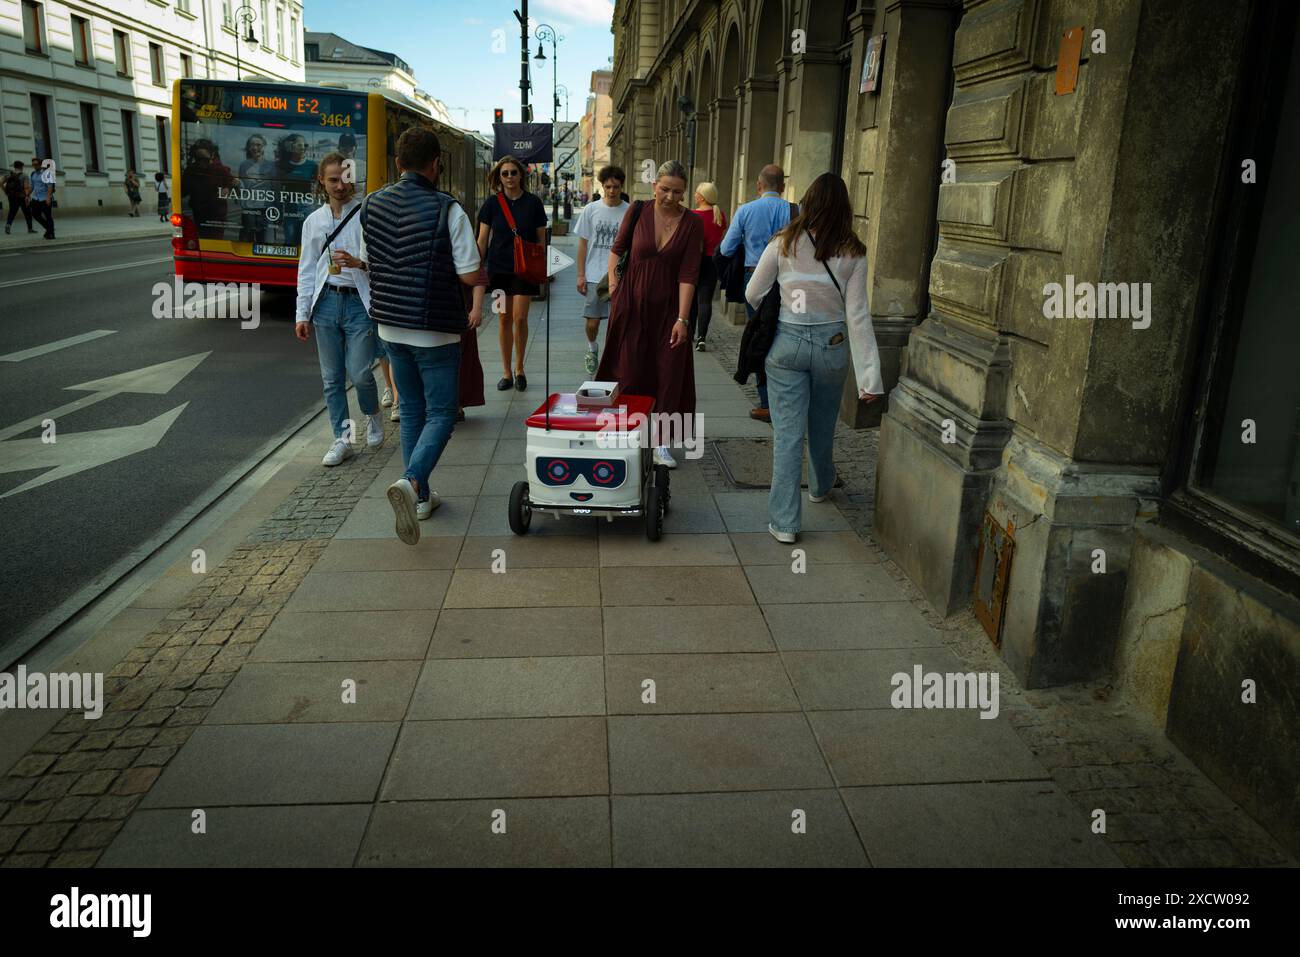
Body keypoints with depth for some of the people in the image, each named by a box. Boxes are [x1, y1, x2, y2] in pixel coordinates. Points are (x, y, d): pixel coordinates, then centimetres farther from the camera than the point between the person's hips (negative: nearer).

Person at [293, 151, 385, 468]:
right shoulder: (313, 221, 11)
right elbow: (307, 271, 12)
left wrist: (358, 263, -23)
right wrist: (302, 314, 8)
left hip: (359, 302, -4)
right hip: (326, 301, 4)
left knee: (359, 373, -7)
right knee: (332, 377, 6)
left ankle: (373, 416, 25)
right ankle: (343, 439, 16)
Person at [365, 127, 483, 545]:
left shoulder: (373, 205, 4)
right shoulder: (448, 209, -14)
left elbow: (369, 262, 14)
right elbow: (470, 275, -15)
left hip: (391, 325, 6)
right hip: (435, 329, -5)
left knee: (411, 411, 17)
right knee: (441, 414, 3)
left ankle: (420, 497, 22)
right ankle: (411, 482, -20)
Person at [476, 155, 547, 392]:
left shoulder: (533, 202, 1)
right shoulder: (492, 203, 2)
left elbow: (541, 239, 5)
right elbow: (482, 239, 4)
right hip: (499, 268, 1)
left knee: (520, 319, -5)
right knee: (504, 319, 5)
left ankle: (519, 368, 14)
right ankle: (507, 372, 15)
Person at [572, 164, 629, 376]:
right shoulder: (590, 210, 2)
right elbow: (583, 243, 6)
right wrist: (581, 275, 2)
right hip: (594, 276, 1)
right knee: (593, 321, 4)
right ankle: (592, 351, 32)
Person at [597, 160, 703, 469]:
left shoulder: (692, 224, -6)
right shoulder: (638, 212, -3)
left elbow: (688, 274, -10)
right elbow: (617, 248, 12)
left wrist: (682, 318, -15)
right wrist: (613, 283, 2)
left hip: (669, 309, 0)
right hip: (632, 305, 0)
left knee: (669, 375, 1)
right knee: (629, 372, 5)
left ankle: (660, 443, 12)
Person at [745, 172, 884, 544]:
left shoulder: (783, 243, -6)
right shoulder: (852, 253, -5)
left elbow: (753, 294, 1)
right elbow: (857, 315, -9)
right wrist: (869, 376, -7)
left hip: (787, 343, -1)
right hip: (832, 345, 2)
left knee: (787, 433, 2)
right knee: (822, 426, 22)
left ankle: (784, 521, 1)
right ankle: (820, 486, 48)